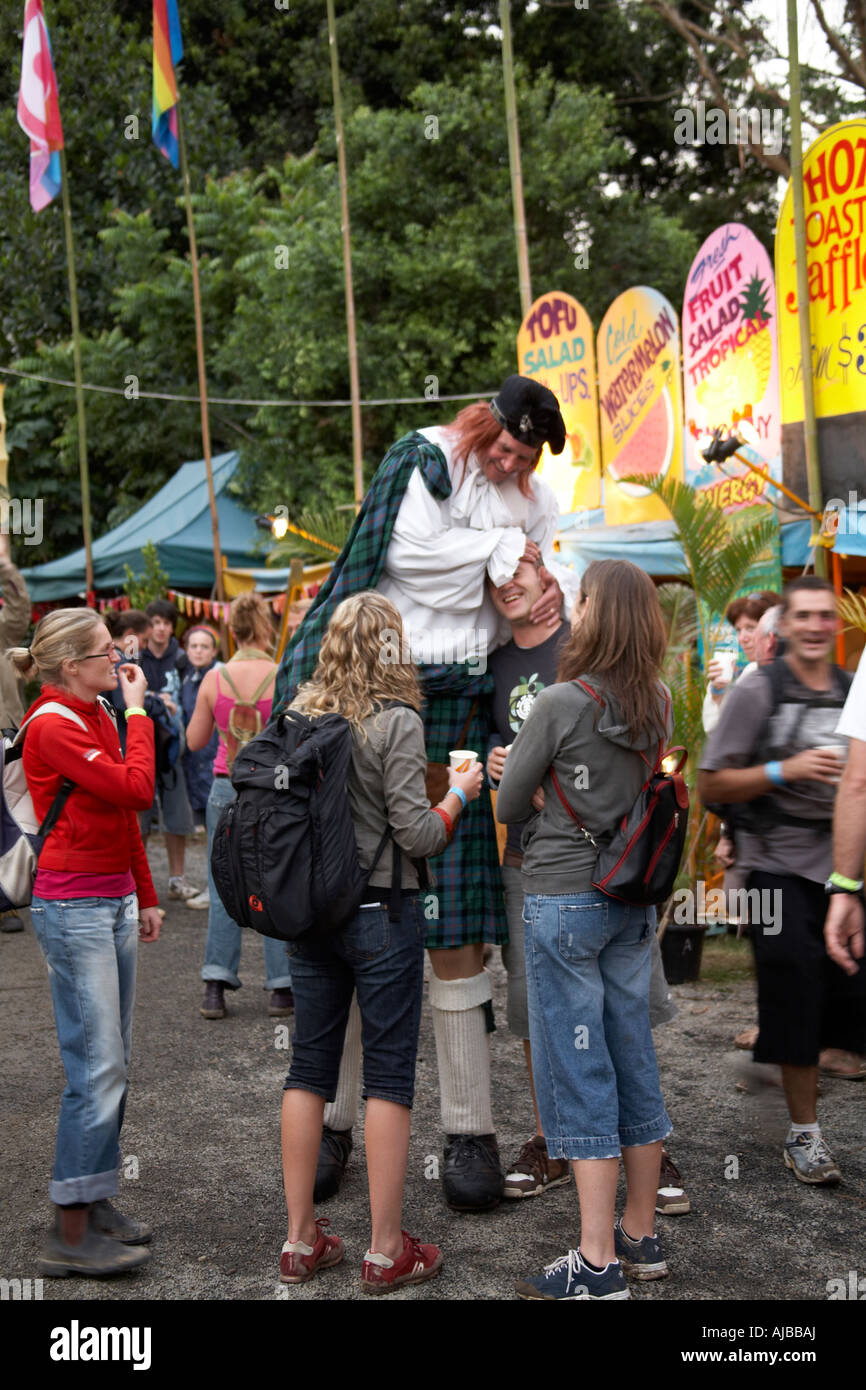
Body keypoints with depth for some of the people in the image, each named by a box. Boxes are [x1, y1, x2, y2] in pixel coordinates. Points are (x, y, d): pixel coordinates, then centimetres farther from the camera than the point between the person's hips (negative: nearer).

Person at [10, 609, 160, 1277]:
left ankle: (96, 1203, 22)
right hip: (73, 908, -9)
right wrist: (138, 709, -12)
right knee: (97, 1069, -7)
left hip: (115, 902, 9)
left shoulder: (100, 717, 12)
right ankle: (70, 1237, 2)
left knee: (112, 1065, 12)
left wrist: (145, 897, 19)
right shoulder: (52, 725, -14)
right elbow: (137, 790, -22)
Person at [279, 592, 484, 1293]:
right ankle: (387, 1250, 12)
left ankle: (300, 1240, 20)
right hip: (380, 913, -5)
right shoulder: (396, 721, -13)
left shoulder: (297, 714, 3)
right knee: (390, 1075, 4)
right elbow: (416, 834, -15)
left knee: (310, 1065, 12)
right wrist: (459, 793, 0)